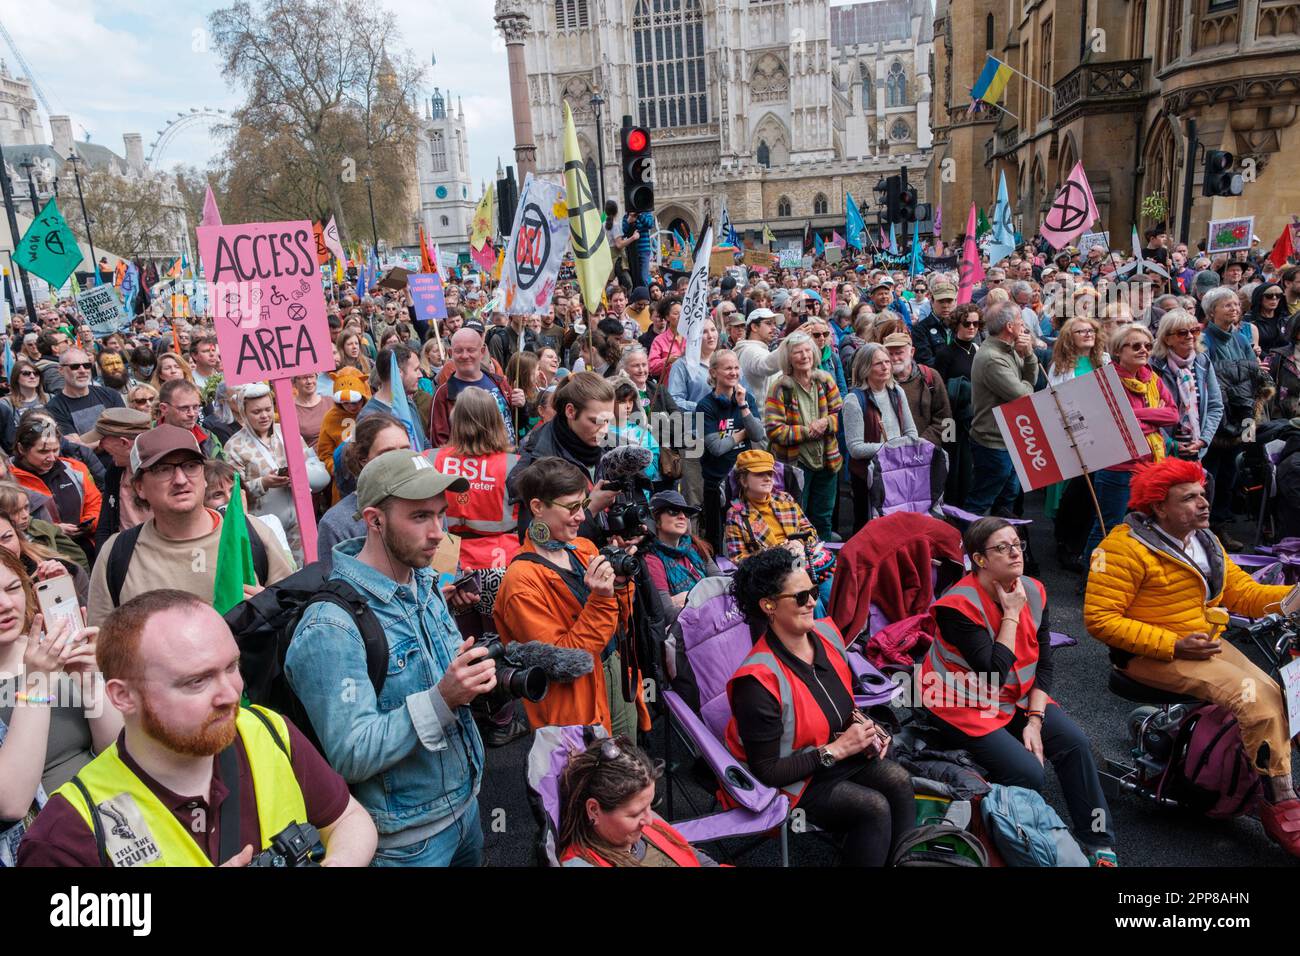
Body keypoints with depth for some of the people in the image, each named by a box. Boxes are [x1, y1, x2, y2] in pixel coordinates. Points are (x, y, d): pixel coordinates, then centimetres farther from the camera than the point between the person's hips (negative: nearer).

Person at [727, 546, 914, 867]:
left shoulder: (827, 633, -6)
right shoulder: (759, 680, -28)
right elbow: (766, 771, -23)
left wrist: (862, 724, -7)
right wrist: (836, 749, -21)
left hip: (839, 751, 7)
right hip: (794, 780, -7)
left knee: (899, 780, -17)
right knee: (875, 807, -23)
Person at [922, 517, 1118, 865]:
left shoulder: (1033, 591, -4)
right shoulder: (959, 605, -25)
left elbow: (1044, 662, 0)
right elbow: (993, 674, -28)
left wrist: (1035, 719, -11)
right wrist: (1011, 613, -25)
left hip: (1019, 694, 7)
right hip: (966, 704, -6)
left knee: (1074, 741, -14)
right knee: (1028, 774, -21)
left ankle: (1097, 841, 3)